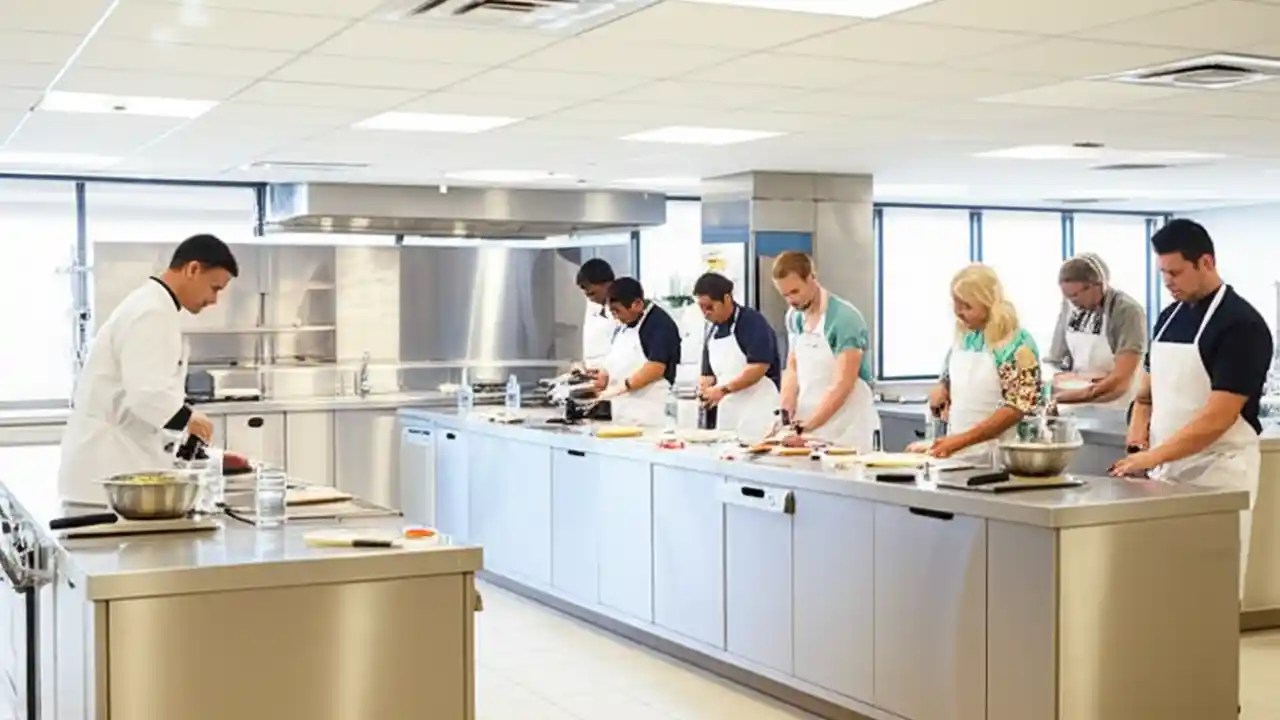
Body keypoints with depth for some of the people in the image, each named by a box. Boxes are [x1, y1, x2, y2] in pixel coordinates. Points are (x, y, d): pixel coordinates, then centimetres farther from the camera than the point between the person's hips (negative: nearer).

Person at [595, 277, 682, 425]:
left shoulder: (659, 324, -11)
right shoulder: (626, 324, 16)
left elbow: (656, 368, -20)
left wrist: (621, 387, -19)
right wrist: (605, 376, 6)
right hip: (623, 410, 8)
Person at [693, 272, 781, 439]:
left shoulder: (752, 322, -9)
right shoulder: (713, 331, 13)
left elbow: (759, 367, -18)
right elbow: (709, 373, 18)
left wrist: (723, 389, -20)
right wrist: (704, 389, -4)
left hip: (758, 409, -7)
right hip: (728, 411, 7)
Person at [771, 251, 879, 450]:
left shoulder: (844, 318, -15)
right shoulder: (794, 317, 6)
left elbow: (842, 386, -20)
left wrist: (803, 427, -24)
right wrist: (785, 412, -5)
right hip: (808, 428, 6)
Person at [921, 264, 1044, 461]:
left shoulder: (1017, 343, -12)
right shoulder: (963, 337, 7)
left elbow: (1018, 407, -18)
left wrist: (962, 440, -23)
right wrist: (941, 389, 0)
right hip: (956, 452, 6)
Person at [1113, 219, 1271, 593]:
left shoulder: (1241, 324, -13)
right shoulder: (1169, 316, 10)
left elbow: (1218, 418, -20)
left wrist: (1153, 457, -24)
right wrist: (1140, 420, 0)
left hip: (1218, 471, -7)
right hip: (1167, 468, 7)